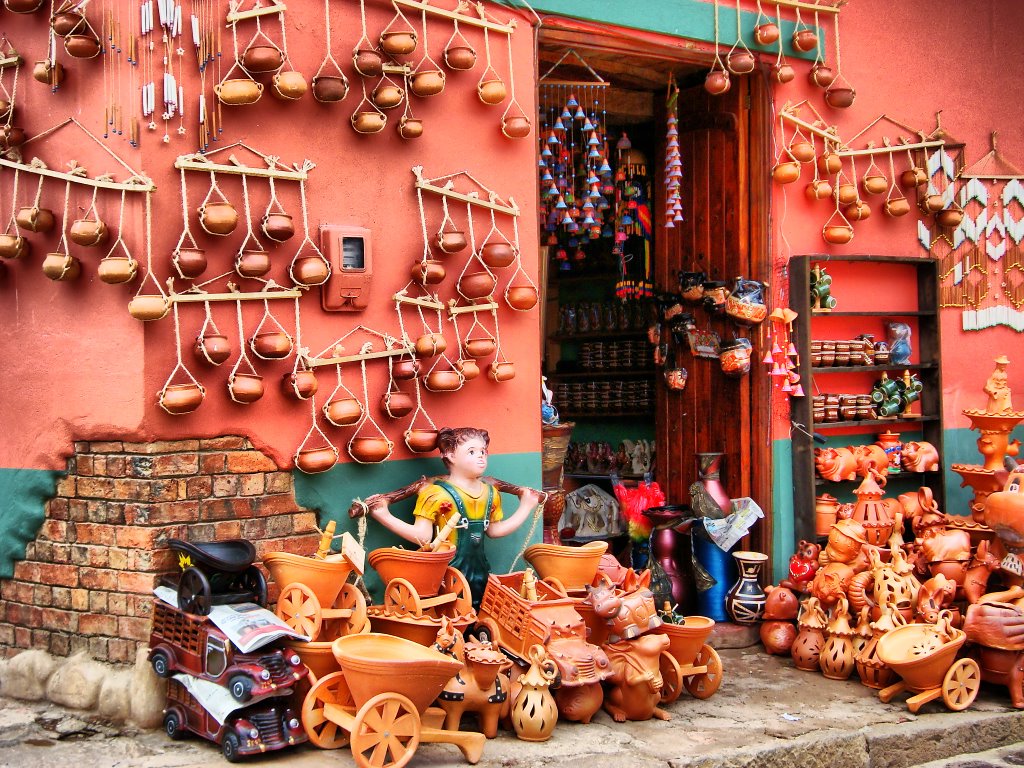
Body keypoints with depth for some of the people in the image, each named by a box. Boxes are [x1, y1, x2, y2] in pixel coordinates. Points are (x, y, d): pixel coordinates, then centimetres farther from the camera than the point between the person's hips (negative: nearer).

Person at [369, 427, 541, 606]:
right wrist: (385, 516, -21)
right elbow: (422, 536, -13)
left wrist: (525, 507, 22)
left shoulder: (490, 493, 10)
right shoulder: (436, 494, -9)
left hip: (479, 572, 6)